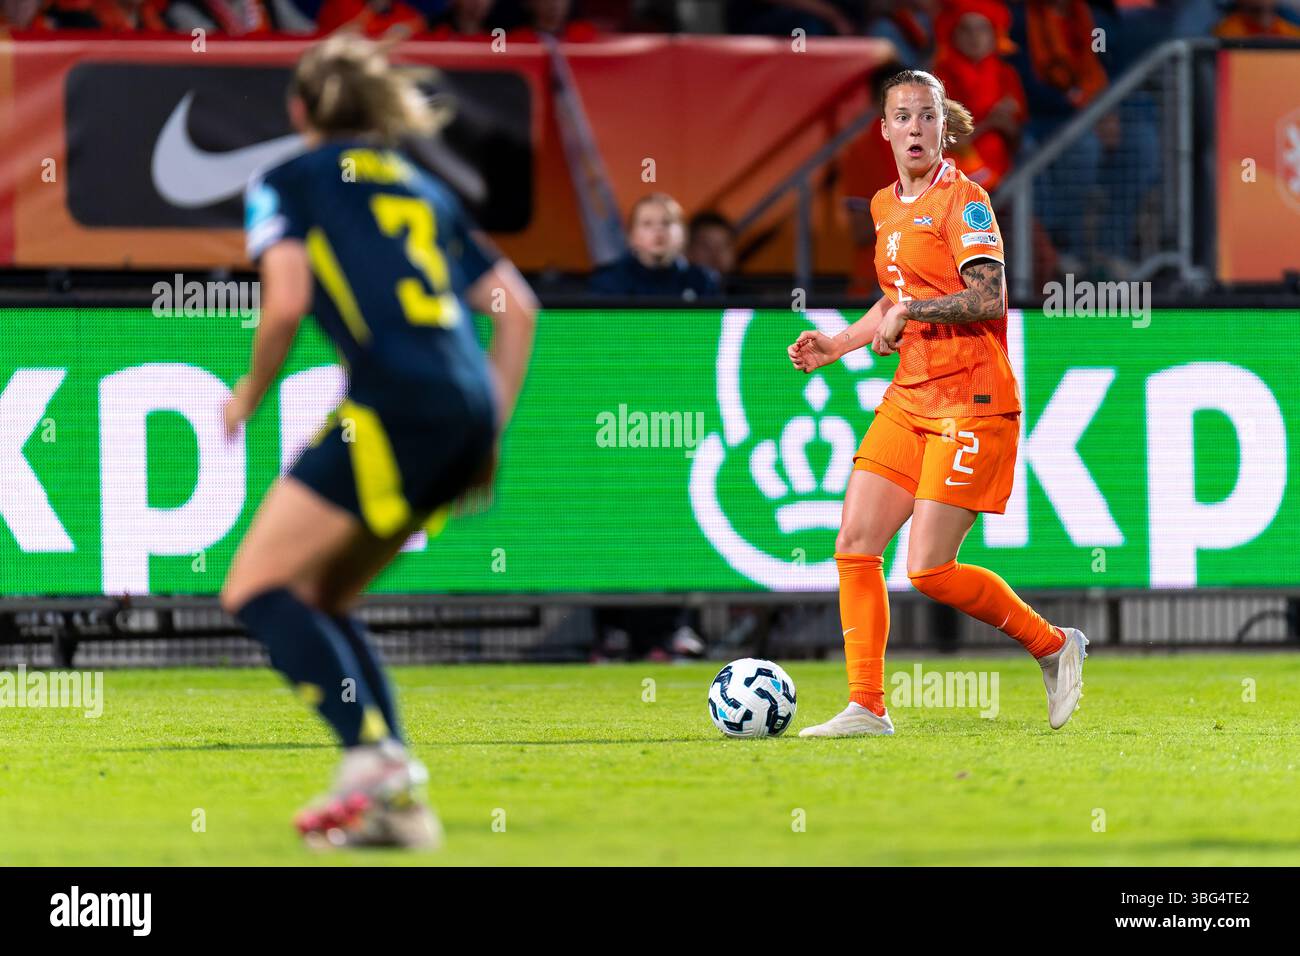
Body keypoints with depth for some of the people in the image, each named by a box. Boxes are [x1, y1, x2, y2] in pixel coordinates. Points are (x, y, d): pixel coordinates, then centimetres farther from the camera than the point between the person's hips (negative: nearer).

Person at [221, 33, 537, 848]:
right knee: (321, 597, 17)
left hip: (395, 401, -7)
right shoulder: (423, 189, 27)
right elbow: (516, 305, 21)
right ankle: (398, 801, 3)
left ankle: (374, 754, -21)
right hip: (468, 412, 7)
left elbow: (287, 301, -6)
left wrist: (250, 395, 10)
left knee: (256, 587, -2)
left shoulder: (287, 182, 9)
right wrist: (491, 424, 23)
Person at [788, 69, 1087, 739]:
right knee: (854, 546, -2)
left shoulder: (962, 200, -10)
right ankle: (866, 708, 2)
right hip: (910, 399, 8)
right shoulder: (887, 206, 15)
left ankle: (1053, 646, 8)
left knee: (928, 570, -12)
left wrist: (907, 313, -17)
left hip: (971, 403, -8)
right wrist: (837, 345, 19)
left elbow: (989, 298, -21)